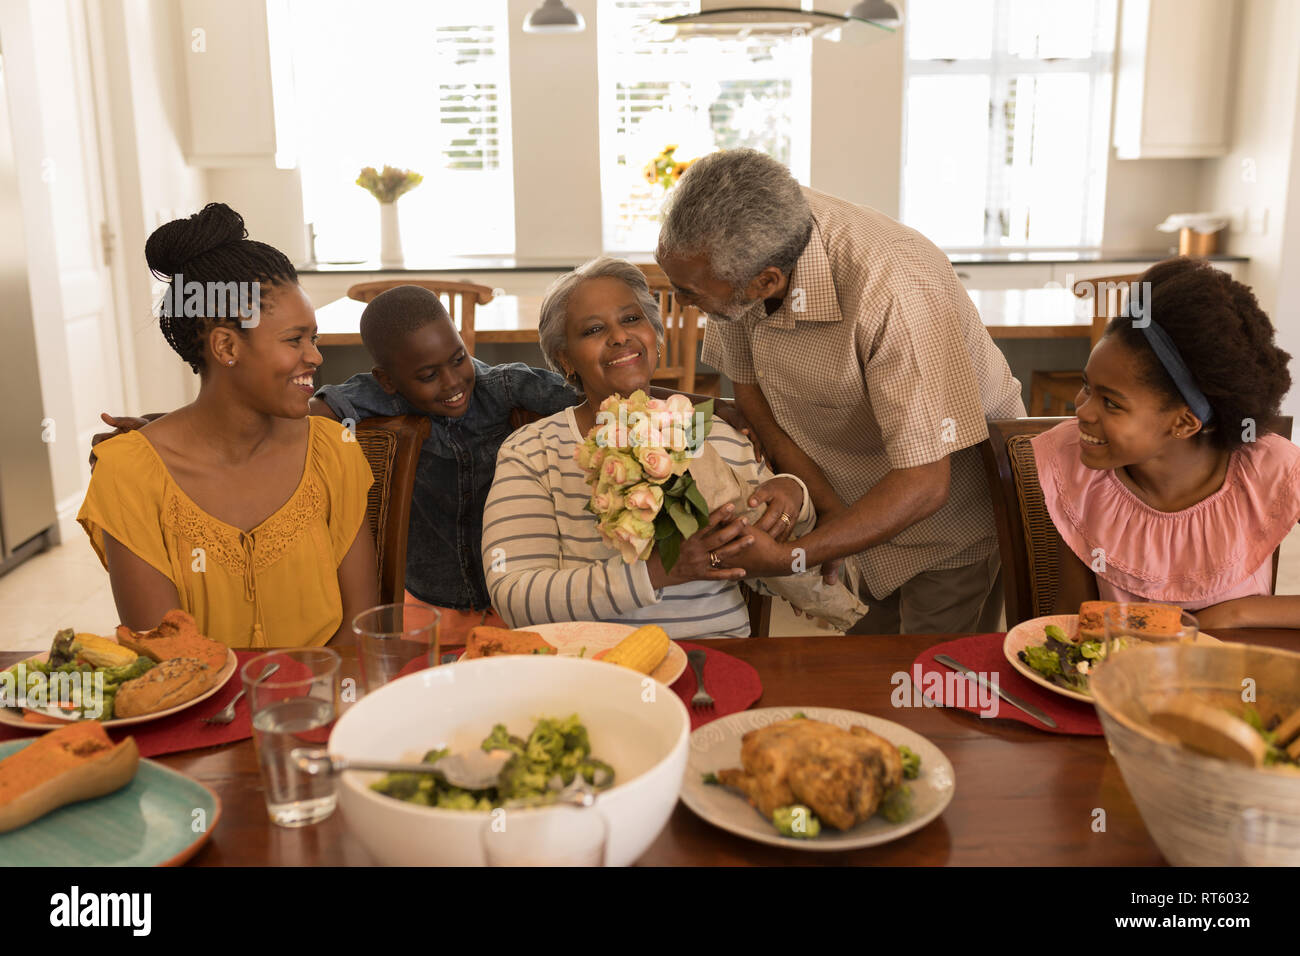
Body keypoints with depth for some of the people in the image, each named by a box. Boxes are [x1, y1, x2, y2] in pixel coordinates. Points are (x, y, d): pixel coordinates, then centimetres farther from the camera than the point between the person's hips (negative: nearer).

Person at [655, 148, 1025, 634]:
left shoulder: (894, 290, -39)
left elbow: (924, 484, -35)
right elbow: (748, 383, -3)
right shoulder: (728, 254, -19)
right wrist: (827, 505, -11)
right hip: (860, 504, 6)